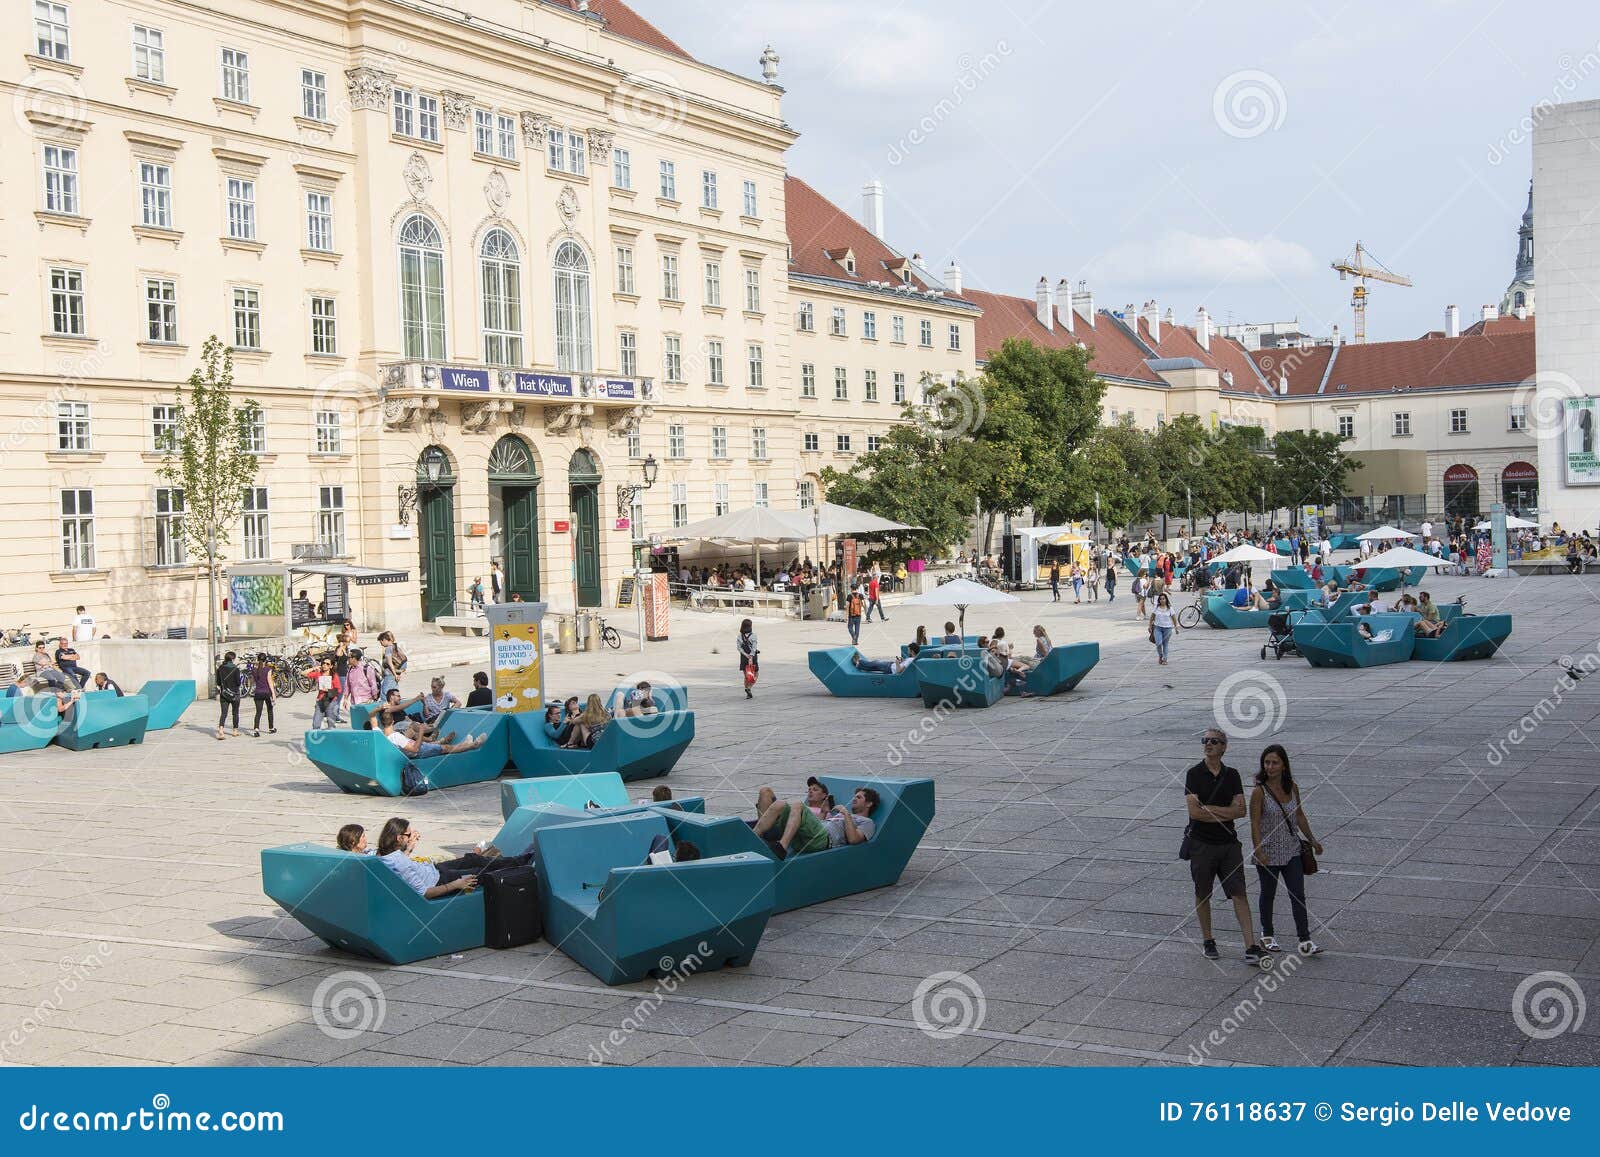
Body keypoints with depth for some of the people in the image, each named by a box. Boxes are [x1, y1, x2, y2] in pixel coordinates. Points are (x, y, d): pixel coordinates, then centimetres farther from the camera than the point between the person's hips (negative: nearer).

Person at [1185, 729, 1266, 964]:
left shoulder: (1232, 774, 5)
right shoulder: (1194, 774, -6)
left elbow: (1241, 810, -4)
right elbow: (1194, 812, -15)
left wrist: (1209, 808, -13)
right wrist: (1227, 814, -9)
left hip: (1229, 843, 2)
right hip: (1202, 844, -2)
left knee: (1240, 894, -4)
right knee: (1202, 895, 8)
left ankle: (1251, 947, -7)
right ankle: (1208, 942, 24)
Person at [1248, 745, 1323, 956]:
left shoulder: (1292, 788, 0)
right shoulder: (1259, 792, -14)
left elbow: (1299, 815, 13)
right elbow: (1255, 824, -16)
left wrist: (1312, 840, 19)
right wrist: (1259, 851, -23)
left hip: (1291, 851, 3)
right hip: (1268, 854, -3)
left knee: (1298, 895, -3)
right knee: (1268, 894, 13)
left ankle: (1305, 940, -2)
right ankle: (1267, 935, 30)